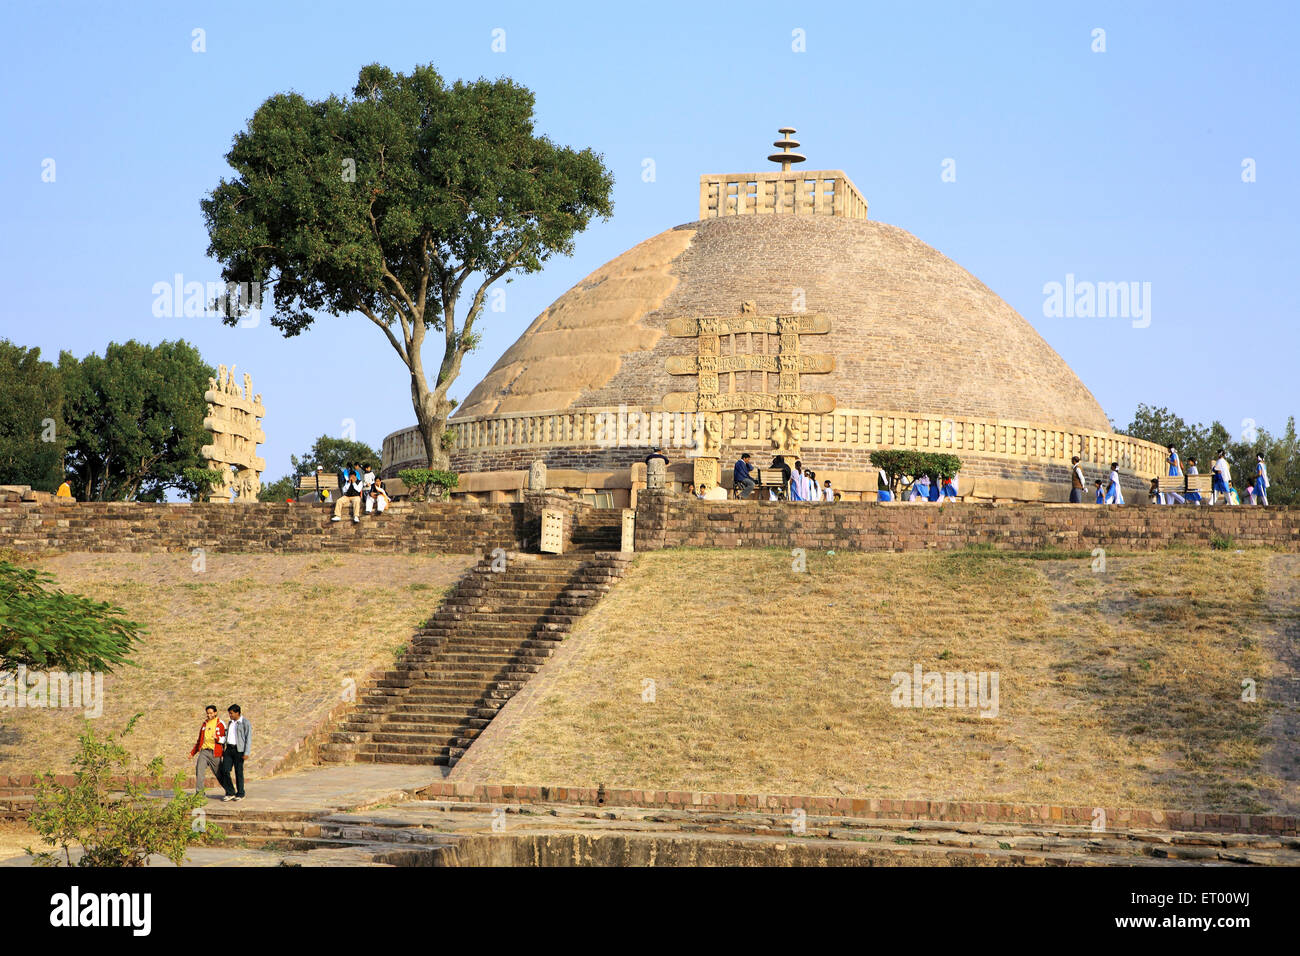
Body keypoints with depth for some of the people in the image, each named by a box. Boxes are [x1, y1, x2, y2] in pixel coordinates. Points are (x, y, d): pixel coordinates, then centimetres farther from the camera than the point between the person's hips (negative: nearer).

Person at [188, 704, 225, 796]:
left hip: (214, 752, -4)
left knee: (219, 773, 4)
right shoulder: (204, 724, 17)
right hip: (204, 751, 4)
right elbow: (199, 740, 25)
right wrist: (193, 752, 25)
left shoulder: (220, 724, 1)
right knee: (199, 769, -13)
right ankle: (199, 792, -11)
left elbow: (225, 738, -3)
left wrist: (217, 738, -23)